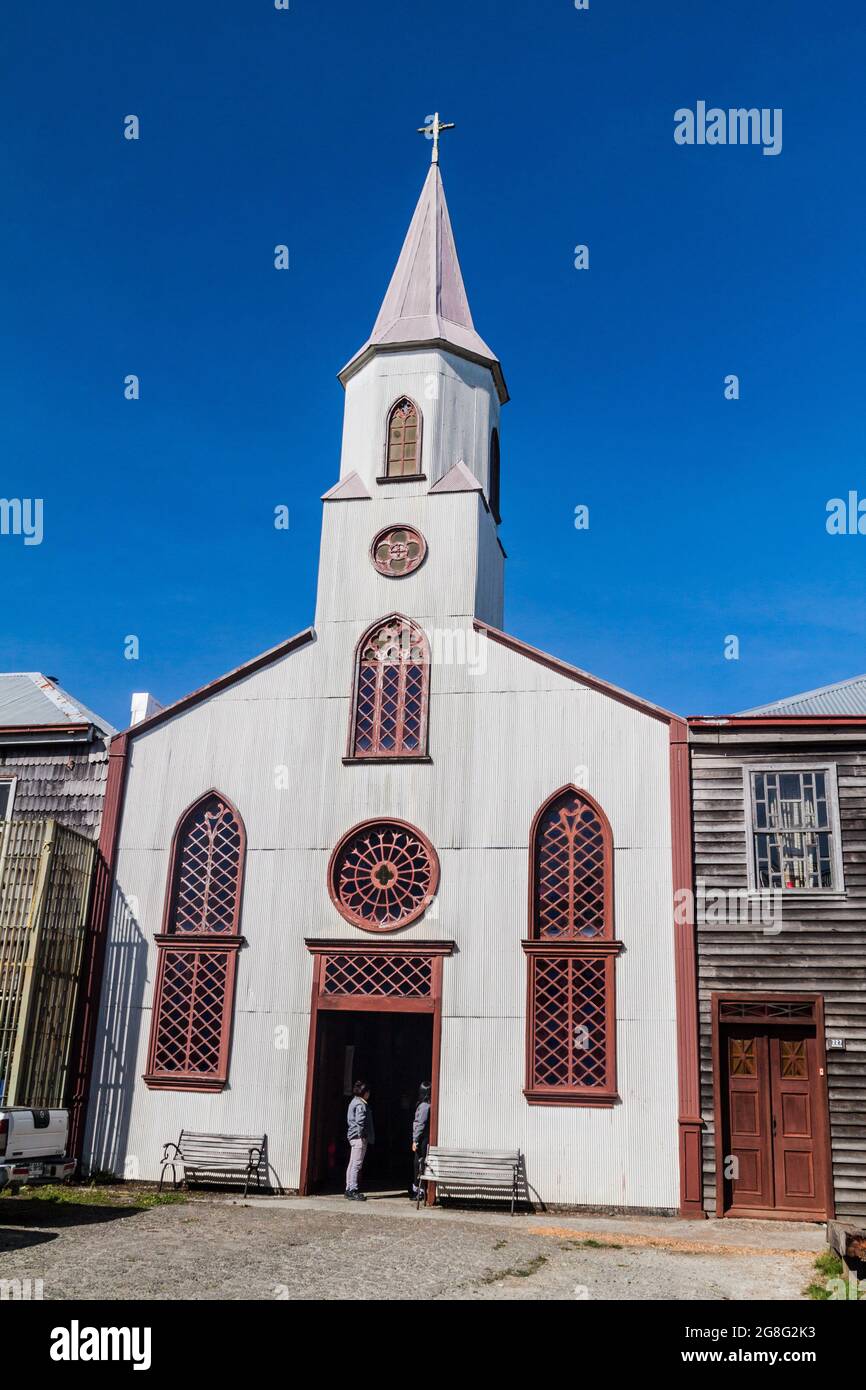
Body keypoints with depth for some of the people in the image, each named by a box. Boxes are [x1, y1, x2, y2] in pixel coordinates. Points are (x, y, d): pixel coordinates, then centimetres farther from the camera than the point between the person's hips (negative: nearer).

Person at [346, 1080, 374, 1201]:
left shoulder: (354, 1102, 17)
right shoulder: (361, 1104, -14)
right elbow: (360, 1121, -22)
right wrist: (362, 1136, -15)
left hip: (353, 1136, 10)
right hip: (359, 1137, -10)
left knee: (352, 1164, 14)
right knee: (357, 1165, -8)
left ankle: (349, 1189, 19)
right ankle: (353, 1191, -7)